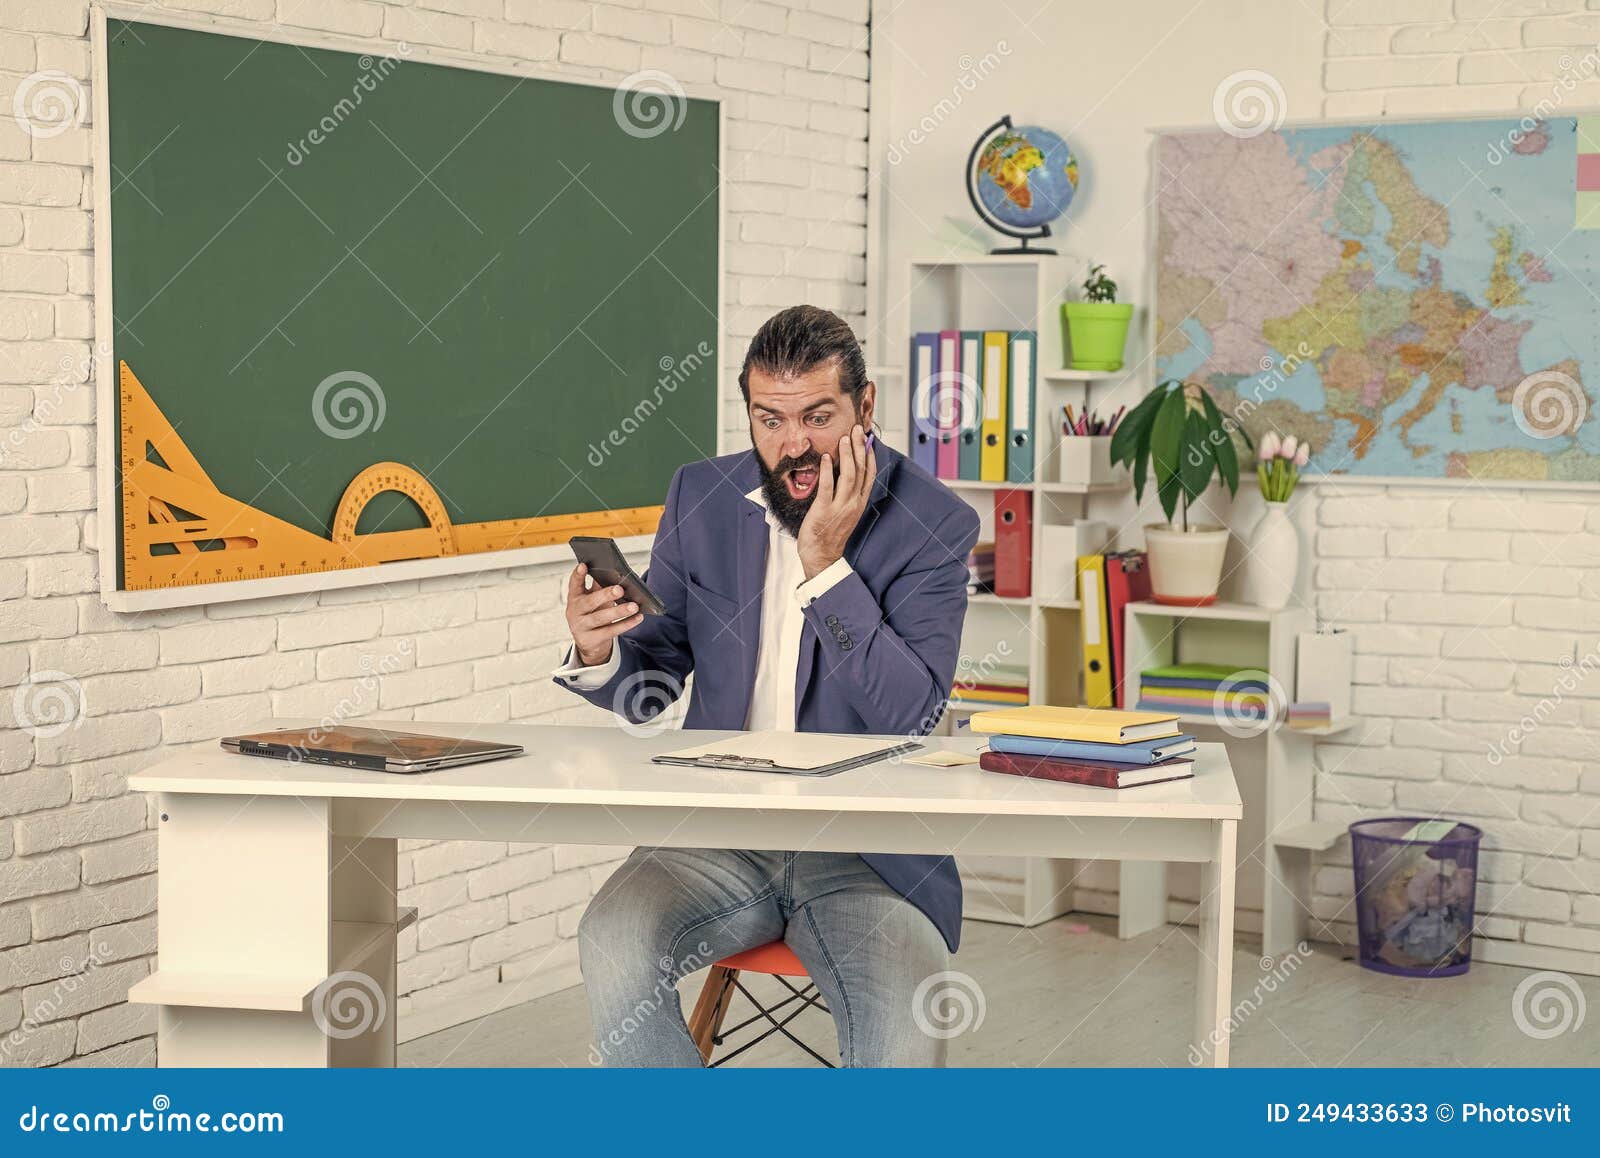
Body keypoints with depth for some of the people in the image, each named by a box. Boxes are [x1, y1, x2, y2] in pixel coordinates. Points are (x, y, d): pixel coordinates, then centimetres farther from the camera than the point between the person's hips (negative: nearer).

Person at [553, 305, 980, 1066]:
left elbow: (911, 715, -16)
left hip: (866, 848, -3)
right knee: (613, 941, -27)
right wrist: (596, 653, -14)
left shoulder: (930, 525, -4)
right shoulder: (703, 499, 6)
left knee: (905, 1028, -31)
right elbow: (649, 688, 11)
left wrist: (825, 564, -20)